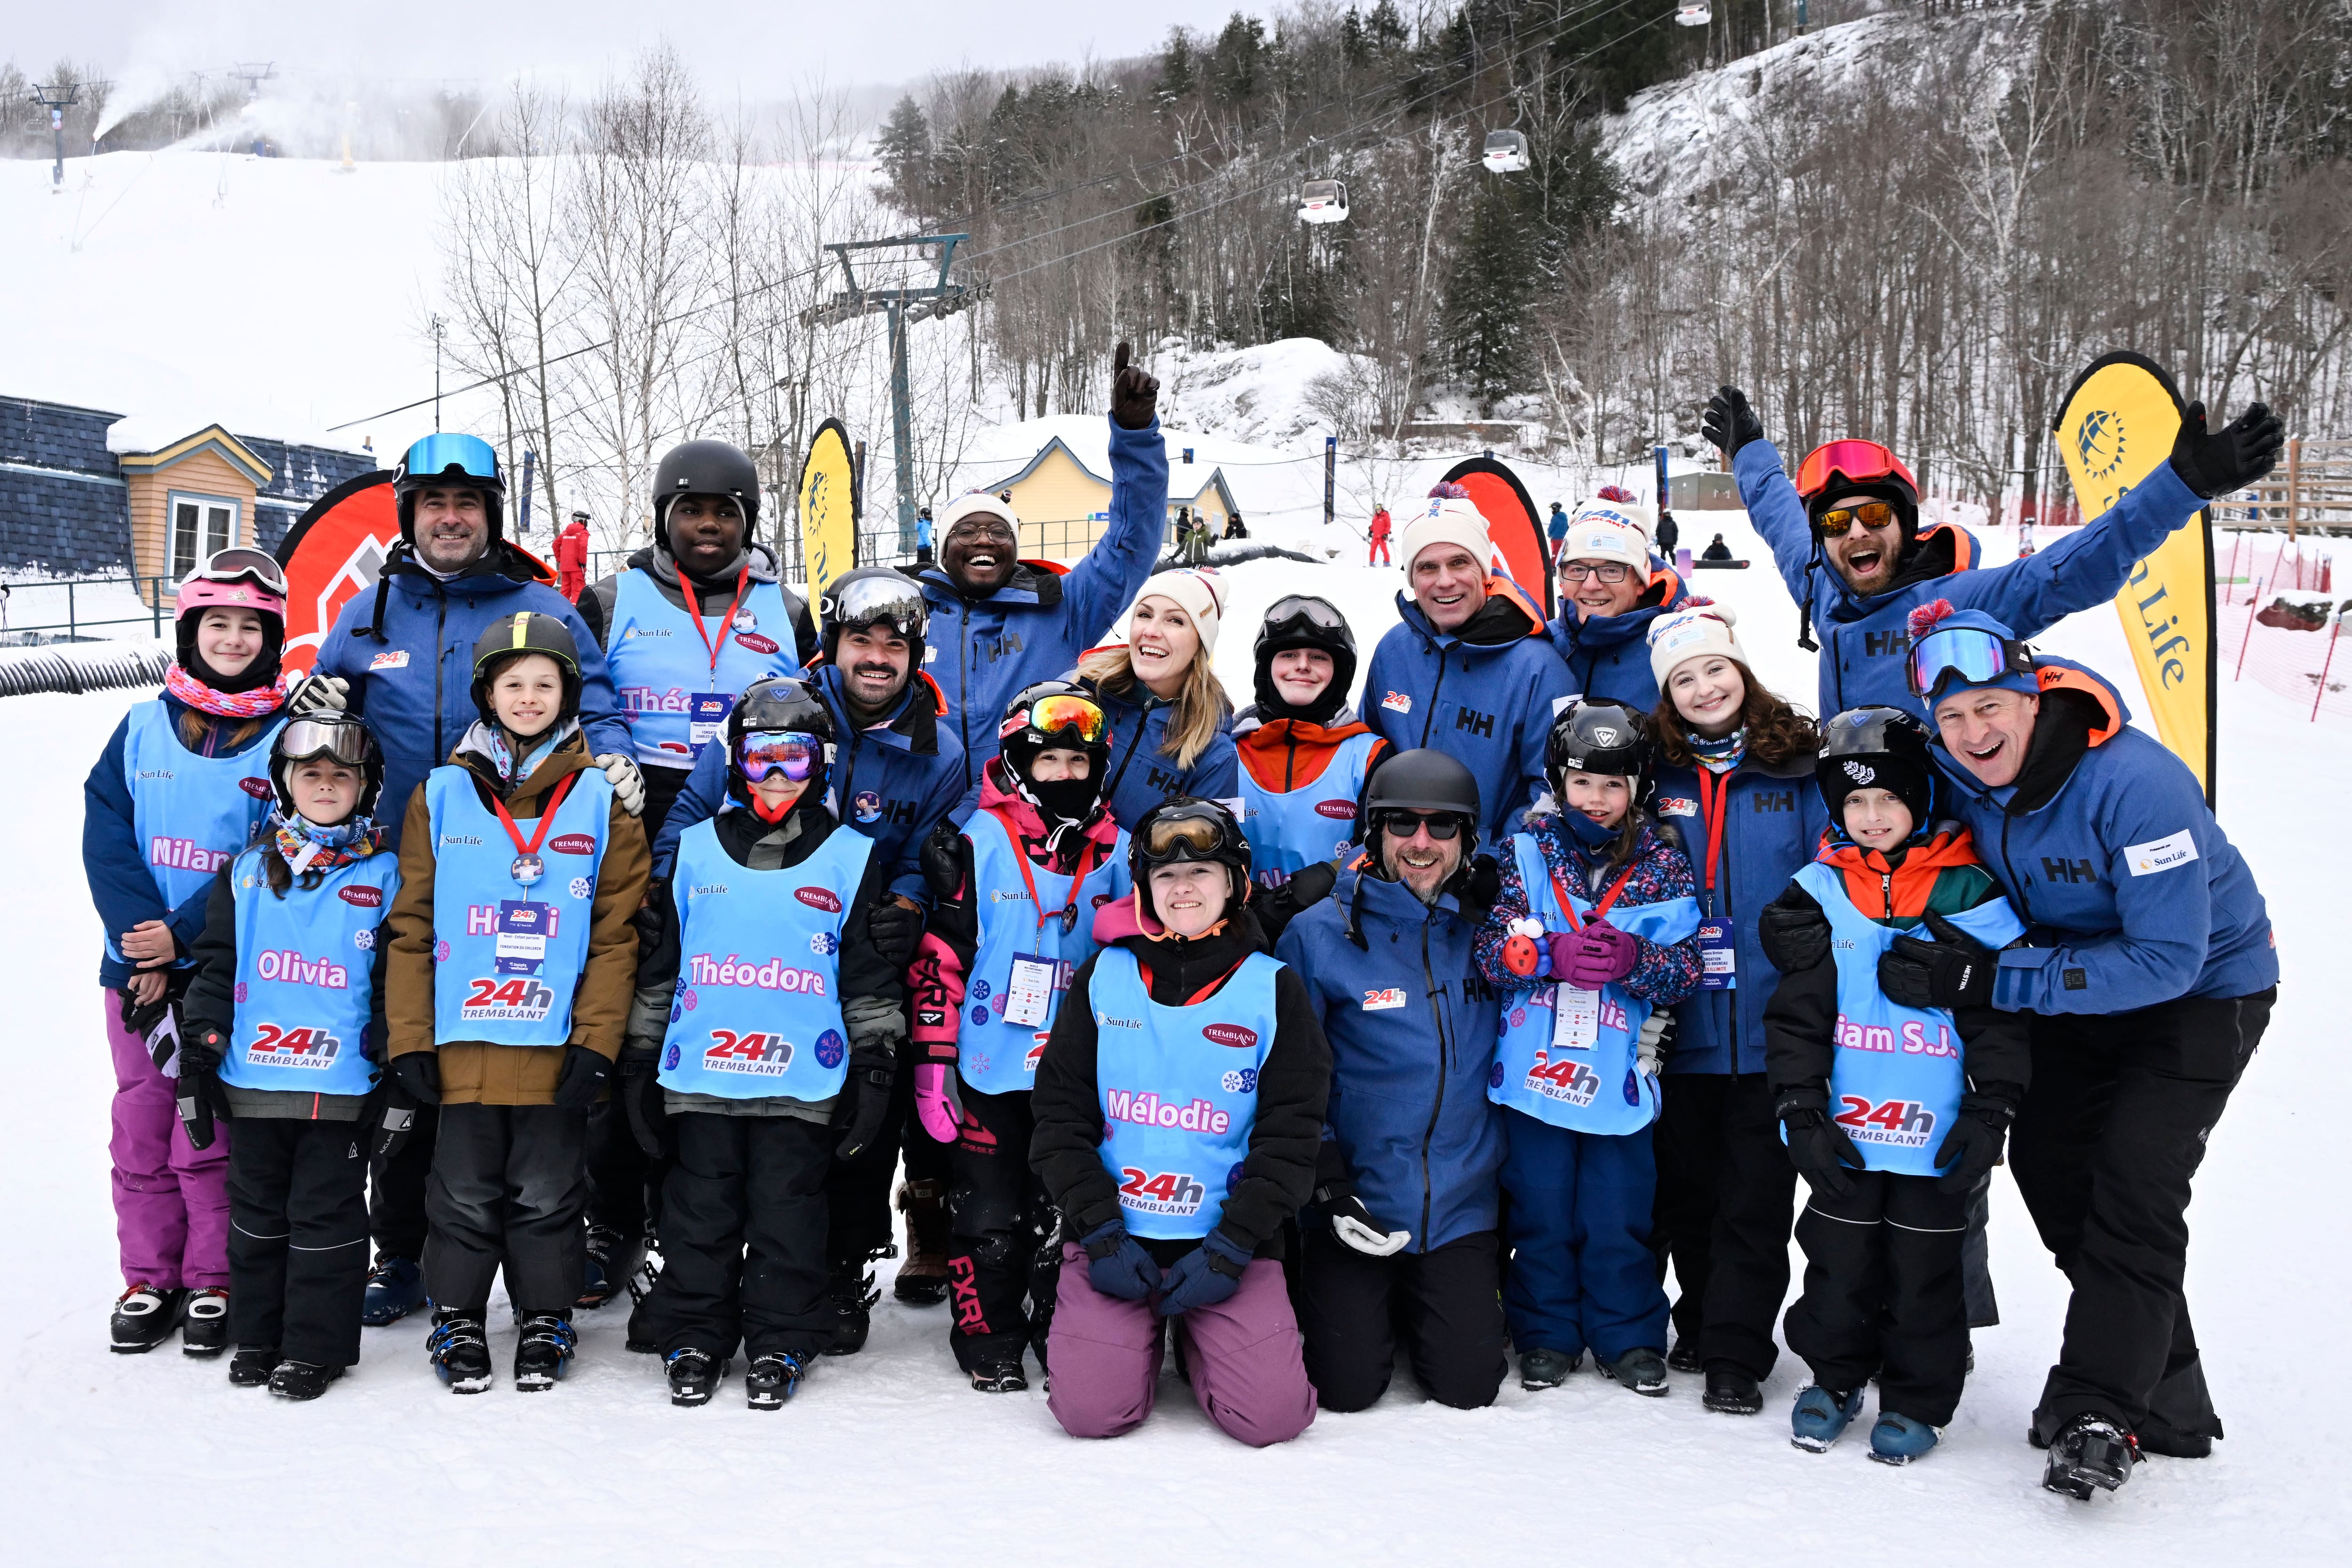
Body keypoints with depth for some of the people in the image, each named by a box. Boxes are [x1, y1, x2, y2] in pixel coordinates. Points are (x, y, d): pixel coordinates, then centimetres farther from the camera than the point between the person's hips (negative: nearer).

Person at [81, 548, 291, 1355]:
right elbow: (106, 840, 0)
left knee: (214, 1135, 0)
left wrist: (184, 934, -16)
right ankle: (150, 1277, 23)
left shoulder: (289, 736, -3)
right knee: (142, 1128, 9)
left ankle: (216, 1282, 16)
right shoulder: (142, 728, 7)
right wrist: (145, 948, -11)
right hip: (138, 966, 3)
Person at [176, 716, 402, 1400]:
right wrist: (199, 1049, 1)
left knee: (327, 1215, 4)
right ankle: (256, 1337, 27)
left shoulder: (384, 876, 0)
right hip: (252, 1082, 3)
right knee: (256, 1213, 14)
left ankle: (317, 1346, 15)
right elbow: (216, 964, 9)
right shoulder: (247, 873, 7)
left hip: (342, 1087, -3)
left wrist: (396, 1069, -4)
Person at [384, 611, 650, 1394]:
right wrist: (410, 1038, -1)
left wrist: (597, 1042, -7)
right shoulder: (443, 794, 4)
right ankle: (458, 1323, 25)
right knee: (465, 1193, 9)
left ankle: (546, 1324, 24)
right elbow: (412, 926, 4)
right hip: (462, 1042, 1)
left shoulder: (600, 800, 2)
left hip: (557, 1044, -1)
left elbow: (616, 935, 0)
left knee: (548, 1194, 9)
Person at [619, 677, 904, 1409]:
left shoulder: (852, 859, 4)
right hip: (701, 1075, 2)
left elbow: (872, 978, 6)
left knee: (786, 1214, 4)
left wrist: (875, 1067, 2)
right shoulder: (694, 851, 8)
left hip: (803, 1082, -1)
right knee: (701, 1213, 7)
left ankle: (780, 1345, 17)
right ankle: (693, 1340, 21)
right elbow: (657, 968, 13)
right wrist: (640, 1063, 11)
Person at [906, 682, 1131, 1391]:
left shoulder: (1115, 854, 4)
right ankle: (989, 1342, 21)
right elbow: (941, 959, -6)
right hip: (990, 1072, -2)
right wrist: (933, 1063, -9)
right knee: (988, 1218, 5)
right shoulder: (978, 845, -6)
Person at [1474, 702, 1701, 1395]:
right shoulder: (1527, 852, 1)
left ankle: (1630, 1337, 23)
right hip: (1533, 1067, 0)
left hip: (1619, 1072, 0)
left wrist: (1634, 959, -22)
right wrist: (1553, 954, -22)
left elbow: (1685, 970, -2)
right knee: (1541, 1213, 9)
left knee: (1619, 1217, 6)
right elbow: (1488, 946, -5)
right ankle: (1546, 1335, 25)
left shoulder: (1663, 868, 2)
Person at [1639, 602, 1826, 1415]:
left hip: (1770, 1025, -2)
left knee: (1756, 1196, 3)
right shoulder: (1656, 775, 5)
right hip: (1682, 1027, 3)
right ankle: (1702, 1324, 31)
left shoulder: (1799, 769, -1)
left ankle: (1735, 1351, 12)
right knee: (1686, 1190, 14)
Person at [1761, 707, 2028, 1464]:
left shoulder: (1967, 895, -4)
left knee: (1925, 1274, 9)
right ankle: (1834, 1377, 32)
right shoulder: (1820, 893, 0)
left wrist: (1990, 1116, -5)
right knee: (1839, 1264, 12)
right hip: (1842, 1133, 1)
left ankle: (1918, 1401, 25)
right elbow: (1794, 1013, 2)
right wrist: (1801, 1112, -4)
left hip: (1935, 1138, -1)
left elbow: (2000, 1013, 0)